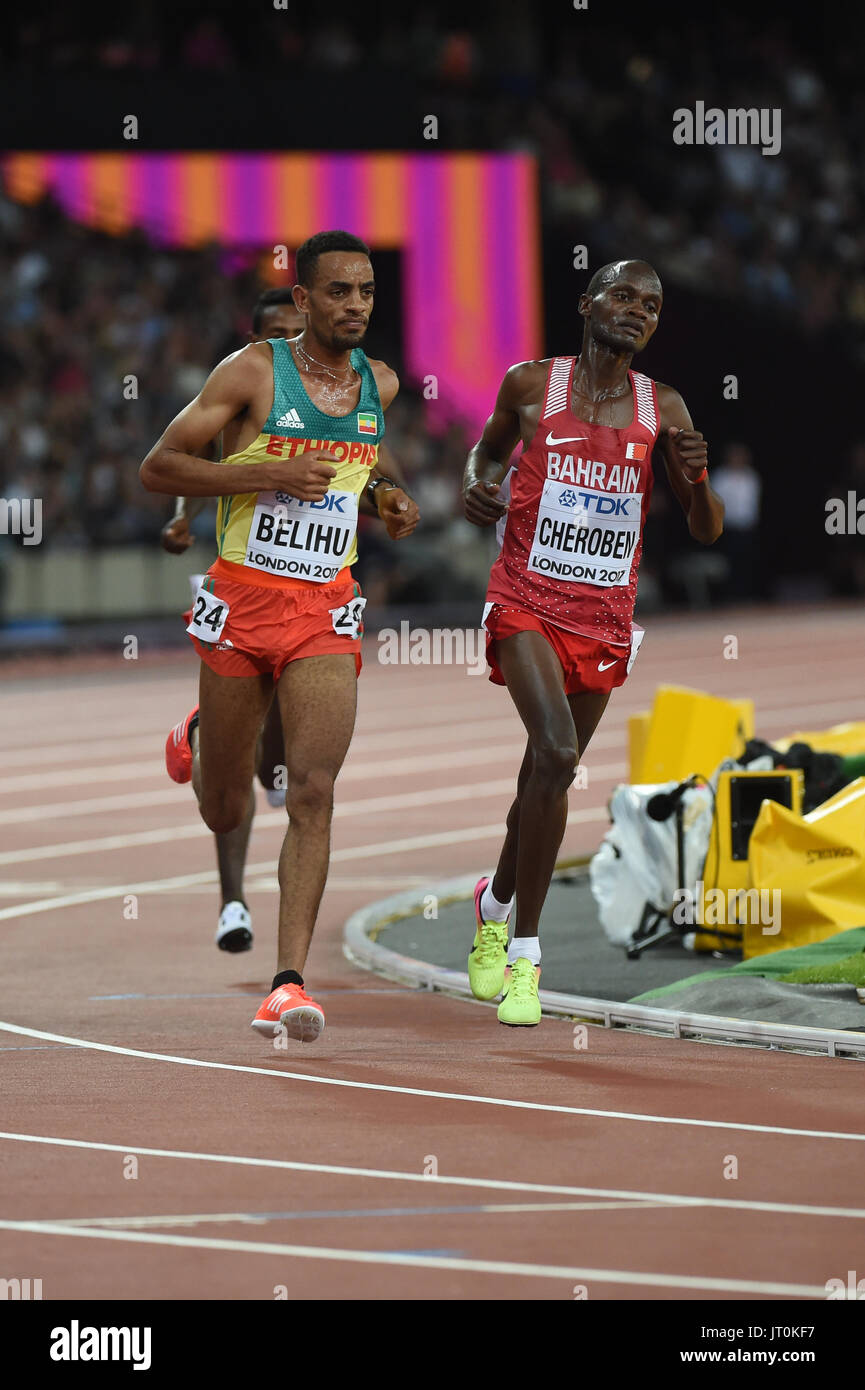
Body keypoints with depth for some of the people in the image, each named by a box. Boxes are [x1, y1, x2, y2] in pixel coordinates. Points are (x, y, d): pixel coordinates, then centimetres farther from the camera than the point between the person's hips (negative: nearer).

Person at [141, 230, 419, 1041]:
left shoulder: (380, 385, 7)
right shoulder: (253, 373, -8)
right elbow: (157, 469, -9)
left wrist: (385, 497, 8)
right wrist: (268, 472, -19)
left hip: (326, 611, 2)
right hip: (243, 600, -2)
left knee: (313, 790, -16)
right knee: (224, 813, 11)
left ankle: (289, 982, -19)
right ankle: (199, 739, 50)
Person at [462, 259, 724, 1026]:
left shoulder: (663, 409, 3)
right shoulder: (531, 385, 0)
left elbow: (708, 531, 5)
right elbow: (490, 445, 21)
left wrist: (697, 479, -16)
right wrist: (475, 483, -2)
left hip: (605, 618, 3)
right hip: (528, 601, -3)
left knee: (546, 775, 12)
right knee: (557, 754, -23)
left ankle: (496, 903, 40)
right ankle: (525, 955, -16)